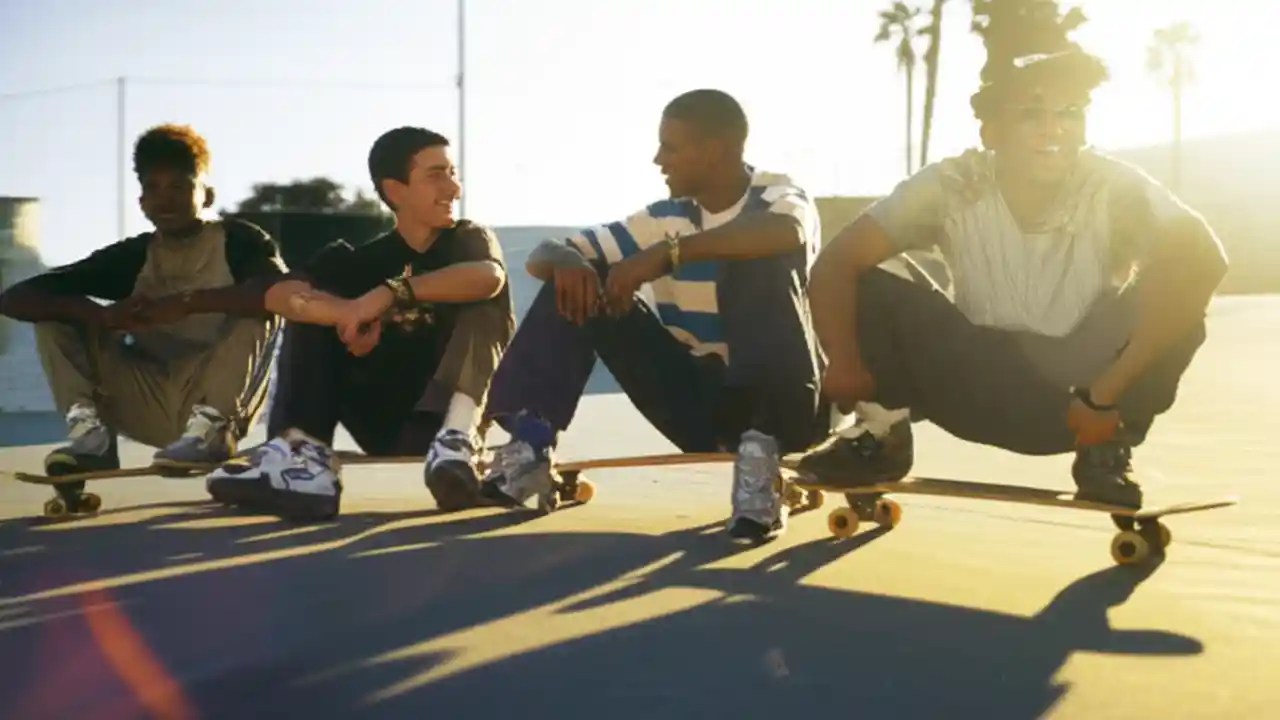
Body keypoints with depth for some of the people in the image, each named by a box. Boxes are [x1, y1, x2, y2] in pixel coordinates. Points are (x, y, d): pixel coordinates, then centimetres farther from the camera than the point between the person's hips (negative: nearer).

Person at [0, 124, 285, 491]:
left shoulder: (239, 240, -4)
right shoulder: (130, 256, 5)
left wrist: (187, 303, -32)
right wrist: (105, 315, -23)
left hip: (220, 402, -3)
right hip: (152, 409, 4)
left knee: (255, 307, -24)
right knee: (58, 311, -3)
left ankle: (211, 427, -30)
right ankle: (90, 428, -19)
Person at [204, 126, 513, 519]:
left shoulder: (470, 238, 1)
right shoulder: (365, 260, 5)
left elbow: (490, 278, -27)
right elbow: (279, 295, -14)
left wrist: (392, 294, -32)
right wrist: (351, 316, -32)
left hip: (446, 412, -2)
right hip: (385, 422, 3)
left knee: (480, 306, -23)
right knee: (317, 302, -9)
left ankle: (455, 439, -46)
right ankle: (303, 451, -29)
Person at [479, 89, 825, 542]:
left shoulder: (777, 197, -8)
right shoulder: (663, 219, 4)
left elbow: (790, 234, -36)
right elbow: (543, 255, 3)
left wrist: (670, 253, -37)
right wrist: (567, 261, -22)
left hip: (780, 405, -5)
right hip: (702, 406, 5)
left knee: (761, 262, -30)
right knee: (579, 282, -5)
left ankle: (758, 450, -35)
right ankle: (531, 444, -15)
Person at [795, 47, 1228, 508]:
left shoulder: (1116, 188, -21)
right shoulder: (950, 187, -17)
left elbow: (1202, 258, -37)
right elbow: (837, 262, -19)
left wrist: (1105, 394, -40)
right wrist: (844, 365, -35)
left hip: (1079, 383, -1)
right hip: (980, 386, 1)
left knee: (1175, 287, -27)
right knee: (866, 290, -19)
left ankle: (1107, 450, -8)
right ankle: (883, 432, 3)